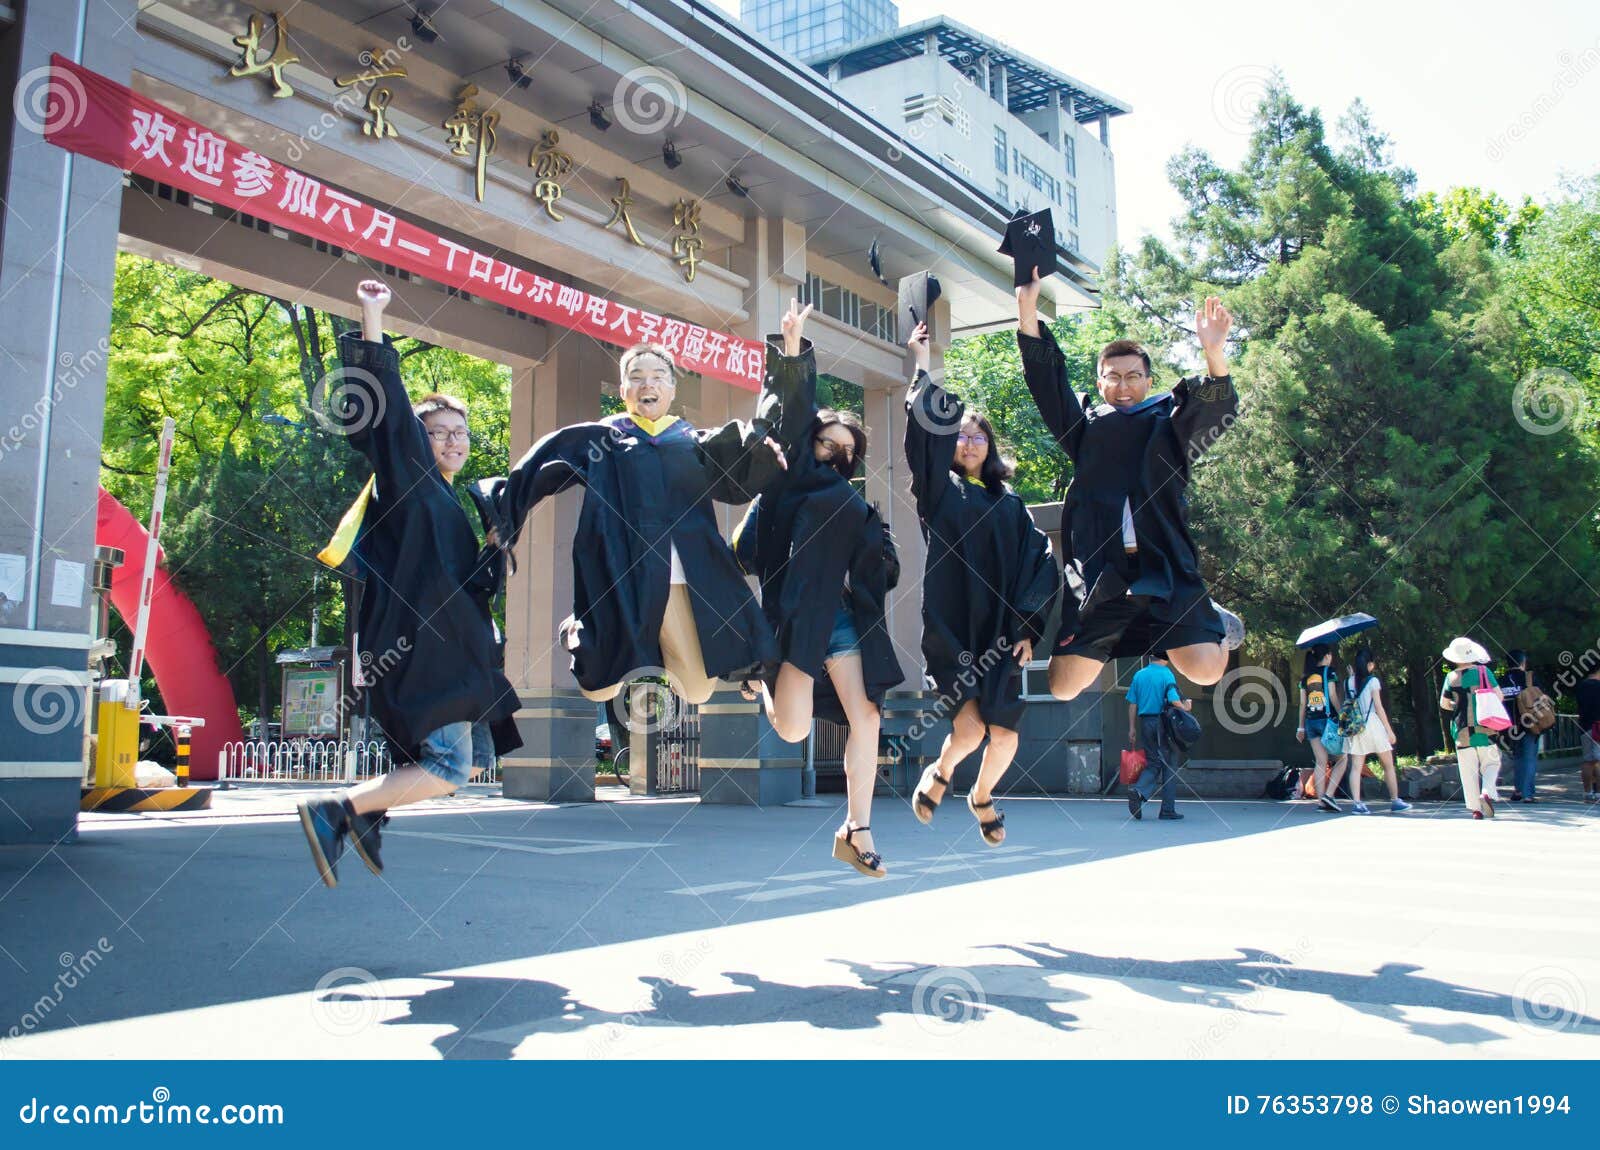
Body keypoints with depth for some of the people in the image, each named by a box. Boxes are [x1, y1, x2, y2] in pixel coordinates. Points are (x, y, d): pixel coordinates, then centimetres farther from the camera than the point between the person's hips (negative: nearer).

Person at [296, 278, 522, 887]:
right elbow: (385, 408, -11)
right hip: (418, 648, -9)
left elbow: (474, 585, 23)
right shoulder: (408, 482, 1)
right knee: (448, 768, -12)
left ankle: (366, 812, 22)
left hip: (445, 651, 9)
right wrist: (373, 323, -16)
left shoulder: (450, 509, 23)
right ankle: (335, 807, -9)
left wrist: (499, 549, 9)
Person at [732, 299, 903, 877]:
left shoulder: (847, 500, 20)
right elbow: (791, 415, -6)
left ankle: (856, 831, 5)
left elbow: (882, 561, 19)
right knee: (793, 730, -9)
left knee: (866, 718, -4)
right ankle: (766, 678, 26)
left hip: (841, 615, 5)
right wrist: (792, 352, -17)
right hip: (796, 611, -5)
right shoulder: (789, 477, 5)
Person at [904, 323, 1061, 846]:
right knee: (970, 727, -15)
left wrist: (1027, 627, -2)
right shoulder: (938, 489, 8)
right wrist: (922, 369, -7)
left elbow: (1038, 565, 8)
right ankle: (940, 773, 19)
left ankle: (982, 796, 32)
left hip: (1000, 631, 3)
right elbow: (924, 429, -6)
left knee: (1005, 735, 1)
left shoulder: (1010, 503, 15)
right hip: (951, 628, -3)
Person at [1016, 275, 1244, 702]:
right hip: (1098, 573, 2)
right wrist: (1027, 311, -6)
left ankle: (1218, 622, 21)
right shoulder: (1085, 427, 18)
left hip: (1165, 567, -1)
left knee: (1204, 671, -15)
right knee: (1064, 687, -5)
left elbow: (1218, 410, -6)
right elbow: (1048, 383, 7)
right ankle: (1115, 642, 28)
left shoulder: (1169, 422, 13)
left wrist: (1214, 352, -26)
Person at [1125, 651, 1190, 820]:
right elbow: (1174, 701, -18)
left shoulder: (1139, 675, 8)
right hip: (1163, 723, -5)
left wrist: (1132, 728, 13)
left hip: (1145, 723, 5)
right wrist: (1186, 707, 3)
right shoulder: (1166, 675, -8)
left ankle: (1138, 791, -15)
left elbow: (1132, 704, 8)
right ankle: (1168, 809, 6)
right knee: (1169, 765, 5)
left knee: (1153, 763, 12)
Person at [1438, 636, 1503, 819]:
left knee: (1468, 770, 5)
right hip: (1484, 728, 0)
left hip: (1462, 730, 0)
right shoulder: (1484, 671, -3)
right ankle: (1487, 792, -16)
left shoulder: (1451, 677, -2)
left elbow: (1444, 704, 6)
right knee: (1491, 763, 10)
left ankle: (1475, 808, 3)